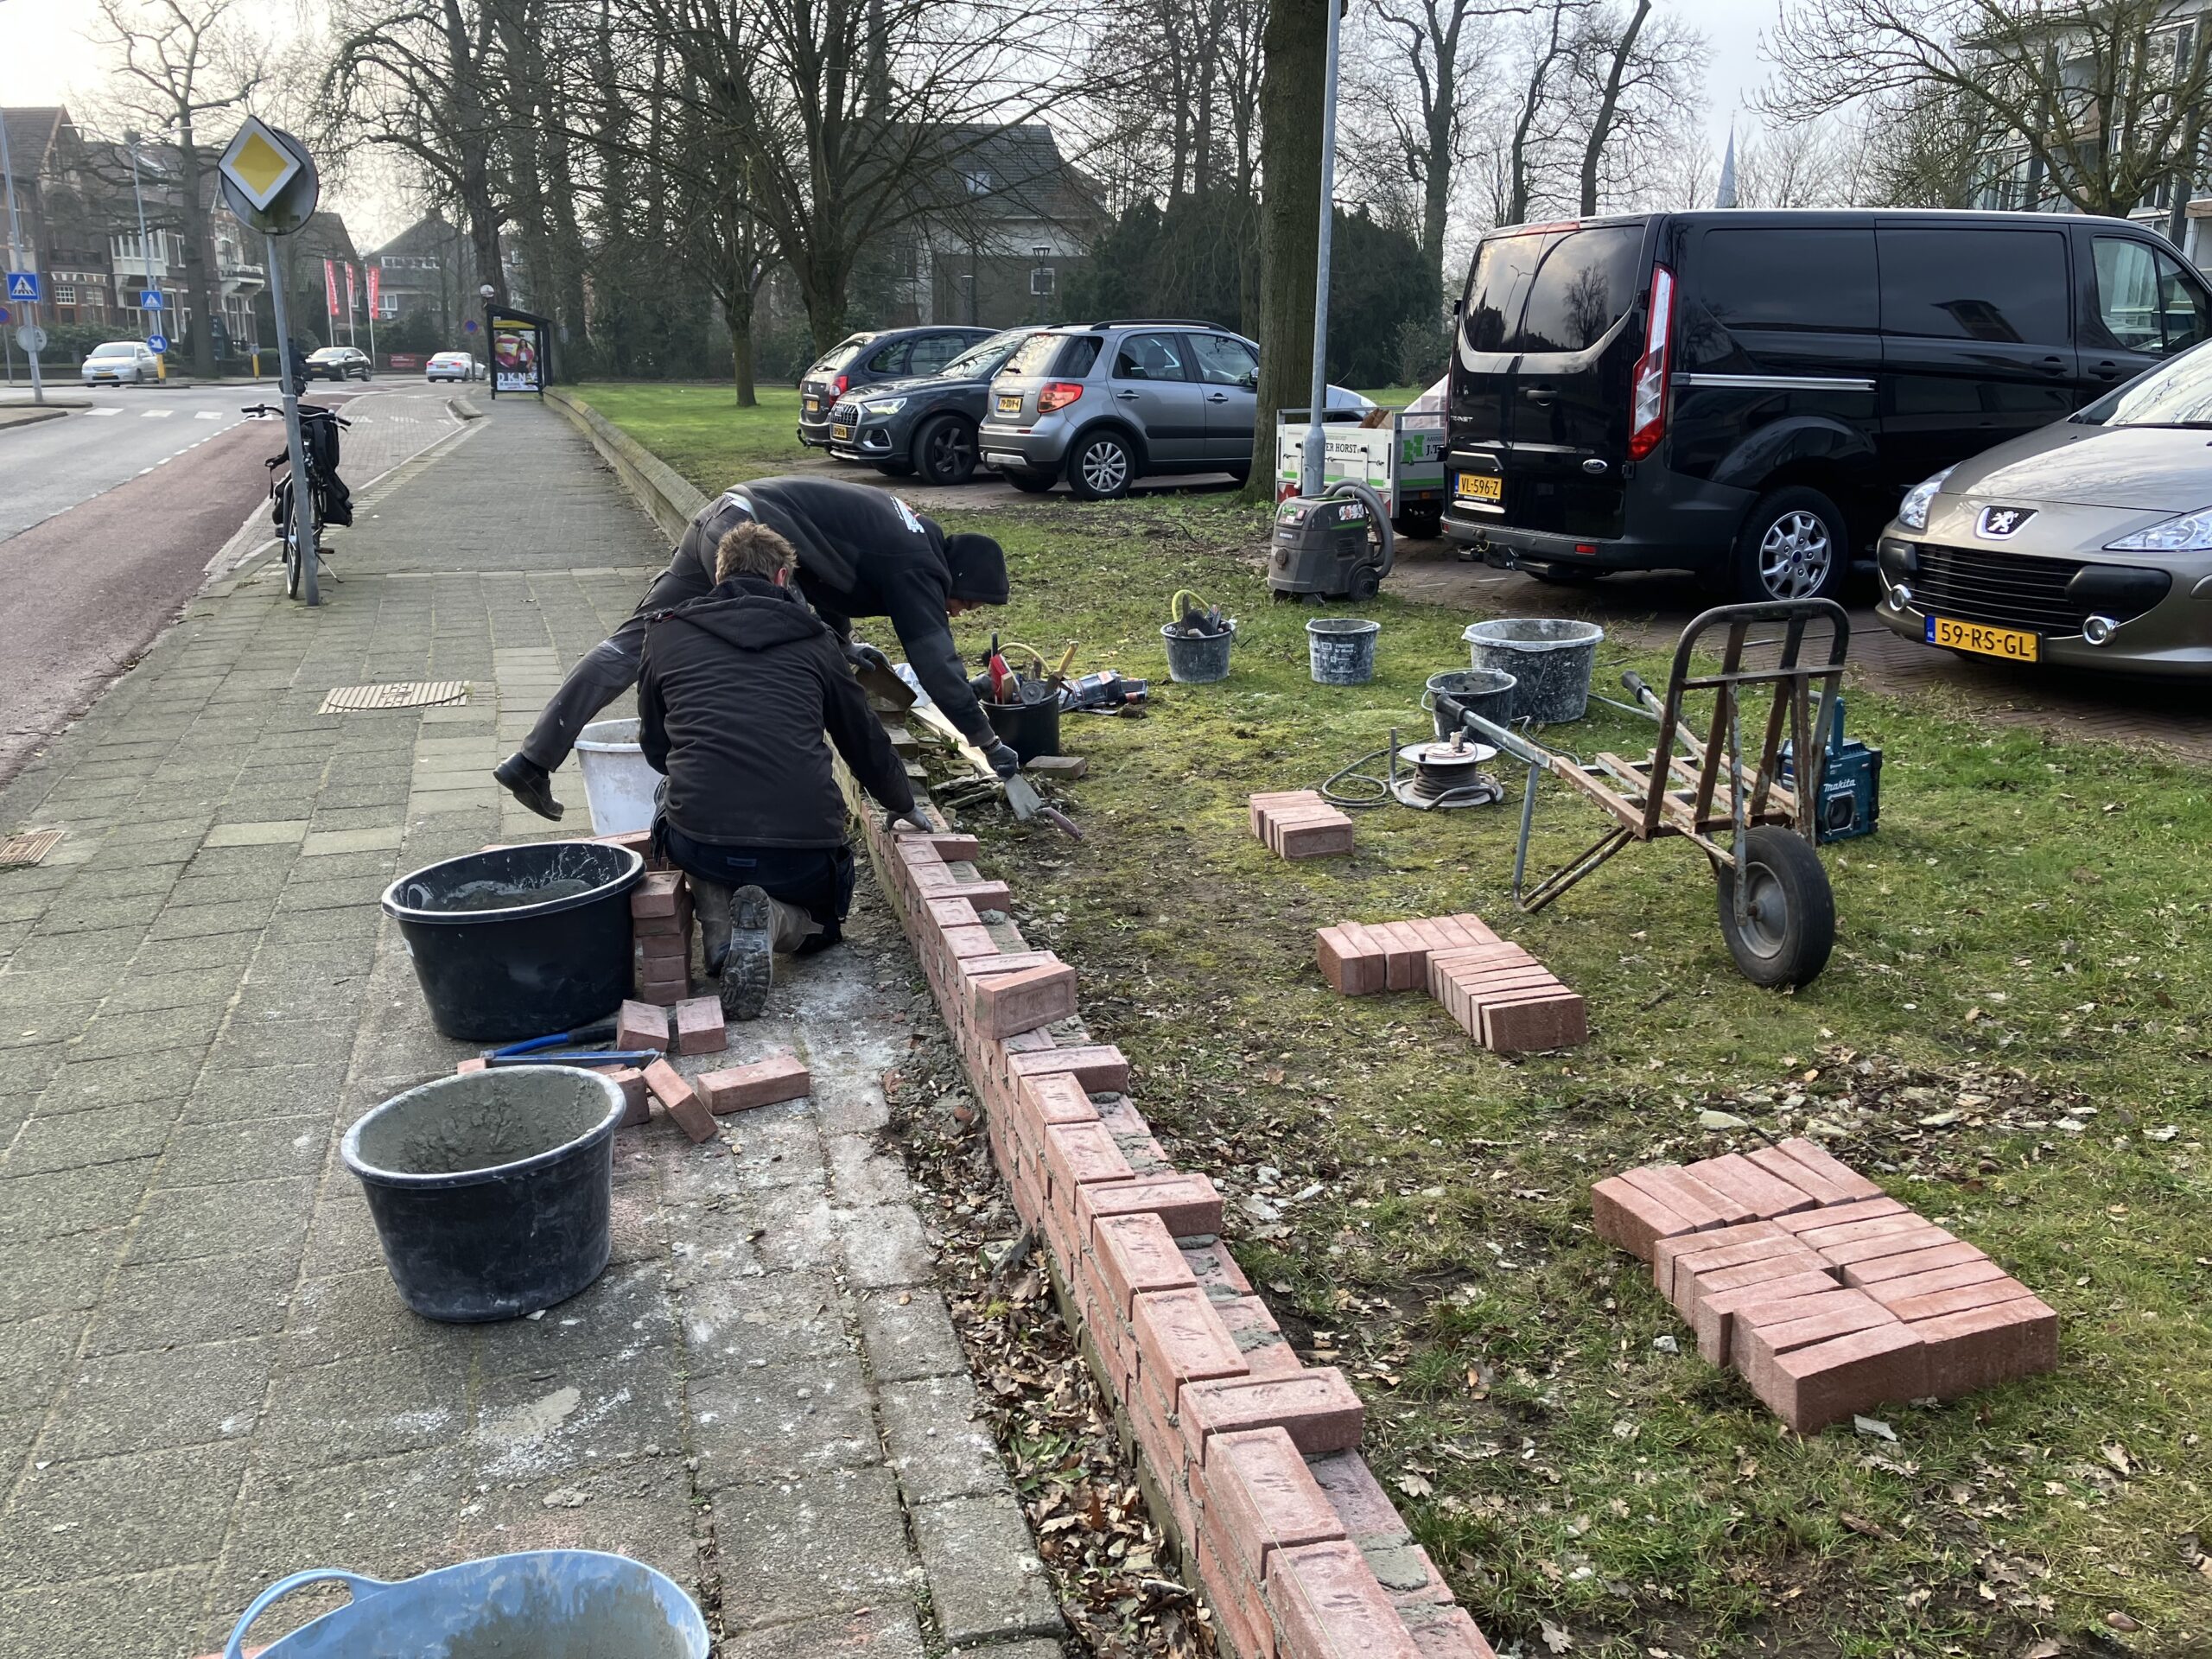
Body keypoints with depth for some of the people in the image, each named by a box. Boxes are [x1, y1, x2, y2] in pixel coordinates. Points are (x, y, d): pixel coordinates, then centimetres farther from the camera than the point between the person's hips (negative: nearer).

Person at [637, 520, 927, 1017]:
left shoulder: (666, 635, 14)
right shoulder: (813, 639, 13)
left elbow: (655, 749, 24)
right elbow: (865, 739, 23)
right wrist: (904, 807, 40)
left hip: (701, 839, 0)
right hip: (804, 842, 1)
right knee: (821, 919, 32)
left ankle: (720, 930, 5)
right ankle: (772, 920, -6)